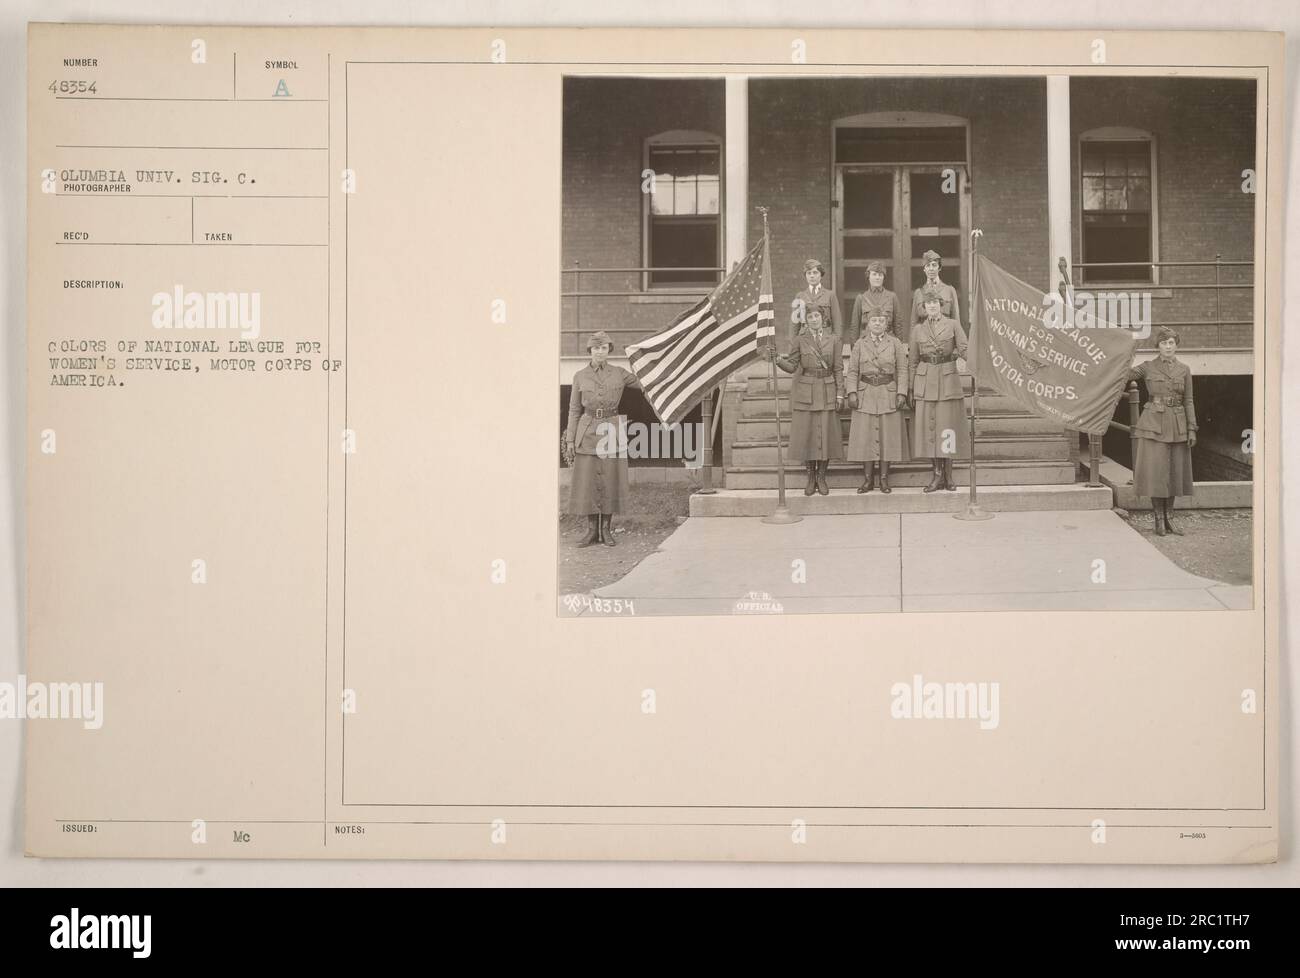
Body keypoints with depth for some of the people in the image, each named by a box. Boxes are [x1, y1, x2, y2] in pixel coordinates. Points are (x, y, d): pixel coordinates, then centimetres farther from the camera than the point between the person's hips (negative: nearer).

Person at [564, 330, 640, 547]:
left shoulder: (619, 374, 3)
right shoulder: (580, 377, 3)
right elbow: (574, 410, 5)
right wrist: (570, 440, 1)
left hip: (612, 432, 0)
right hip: (587, 433, 0)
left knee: (610, 481, 1)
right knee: (587, 481, 0)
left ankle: (606, 530, 12)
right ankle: (592, 530, 10)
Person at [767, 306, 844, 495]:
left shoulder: (833, 340, 4)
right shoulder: (800, 340, 3)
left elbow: (838, 369, 4)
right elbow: (792, 366, 0)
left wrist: (840, 394, -2)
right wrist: (777, 359, -17)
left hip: (827, 392, 0)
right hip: (805, 392, 0)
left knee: (826, 434, 0)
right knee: (806, 433, 0)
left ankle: (821, 477, 11)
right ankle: (811, 477, 12)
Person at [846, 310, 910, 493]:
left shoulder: (895, 343, 5)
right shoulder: (860, 344, 8)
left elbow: (902, 370, 3)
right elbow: (852, 371, 7)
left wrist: (901, 393, -6)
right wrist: (852, 392, -5)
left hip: (888, 395, -1)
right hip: (865, 396, 1)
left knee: (887, 436, 0)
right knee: (865, 436, -1)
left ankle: (884, 479, 7)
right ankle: (868, 479, 6)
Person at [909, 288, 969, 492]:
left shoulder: (953, 325, 5)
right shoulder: (918, 329, 10)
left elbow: (965, 350, -4)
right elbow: (912, 361, 12)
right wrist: (910, 388, 7)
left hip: (948, 380, -2)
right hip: (925, 382, 2)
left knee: (947, 426, -3)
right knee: (928, 427, -1)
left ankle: (948, 474, 7)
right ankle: (937, 474, 6)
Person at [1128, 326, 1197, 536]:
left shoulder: (1184, 369, 8)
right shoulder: (1148, 368, 3)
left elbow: (1188, 401, 8)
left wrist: (1192, 429, 2)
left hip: (1177, 425, 3)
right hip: (1153, 424, -2)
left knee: (1175, 472, 4)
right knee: (1156, 471, -6)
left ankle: (1167, 517, 14)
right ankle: (1158, 520, 2)